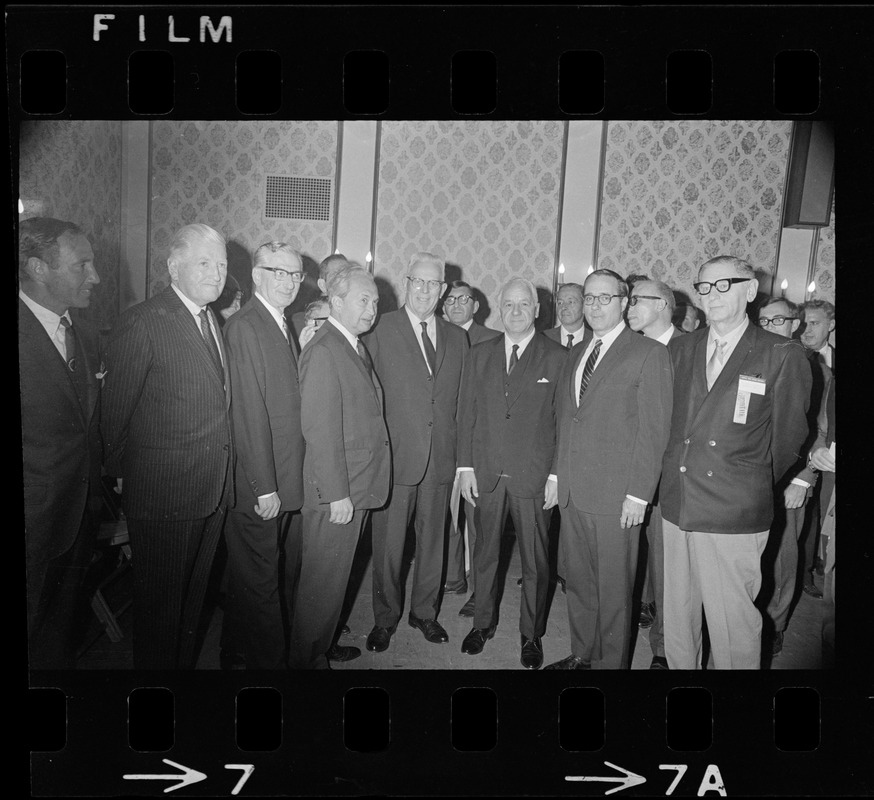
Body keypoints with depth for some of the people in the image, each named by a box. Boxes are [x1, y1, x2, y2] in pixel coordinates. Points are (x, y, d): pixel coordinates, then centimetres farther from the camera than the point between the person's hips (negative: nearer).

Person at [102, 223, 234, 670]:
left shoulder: (212, 320, 10)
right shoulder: (141, 323, -15)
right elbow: (115, 410, -11)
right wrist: (120, 474, -2)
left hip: (213, 490, 7)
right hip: (163, 494, -7)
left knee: (193, 594, 22)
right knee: (160, 600, 11)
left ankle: (185, 662, 41)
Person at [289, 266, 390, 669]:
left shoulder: (357, 347, 13)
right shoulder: (323, 350, -15)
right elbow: (320, 429, -20)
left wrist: (355, 490, 9)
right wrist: (336, 493, -20)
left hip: (358, 486, 9)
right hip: (336, 490, -9)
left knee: (336, 574, 20)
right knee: (323, 578, 5)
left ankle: (322, 645, 36)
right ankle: (306, 658, 23)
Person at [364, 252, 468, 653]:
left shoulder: (457, 337, 10)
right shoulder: (380, 330, -3)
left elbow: (460, 400, 11)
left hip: (441, 458, 4)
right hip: (393, 455, -3)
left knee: (433, 538, 15)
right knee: (388, 543, 6)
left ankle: (424, 611, 33)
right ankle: (385, 618, 26)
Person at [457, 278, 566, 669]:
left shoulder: (557, 358, -2)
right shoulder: (479, 355, 8)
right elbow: (466, 414, 7)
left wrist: (557, 475, -7)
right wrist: (465, 466, 2)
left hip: (533, 476, -2)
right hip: (486, 474, 3)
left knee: (535, 560, 9)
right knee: (484, 554, 15)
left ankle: (531, 634, 27)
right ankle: (483, 623, 34)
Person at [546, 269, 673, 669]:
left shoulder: (649, 354, -7)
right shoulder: (575, 353, 15)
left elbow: (653, 430, -10)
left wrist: (639, 494, -13)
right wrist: (555, 472, 13)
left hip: (615, 497, -6)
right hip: (571, 490, 6)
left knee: (613, 590, 6)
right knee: (577, 580, 17)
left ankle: (611, 662, 25)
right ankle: (581, 654, 35)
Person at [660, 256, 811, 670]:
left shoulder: (783, 356, -5)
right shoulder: (680, 349, 9)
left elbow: (788, 438, 3)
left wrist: (755, 490, 12)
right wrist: (674, 474, 12)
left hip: (734, 515, -4)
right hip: (676, 506, 4)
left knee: (733, 622, 5)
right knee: (677, 612, 15)